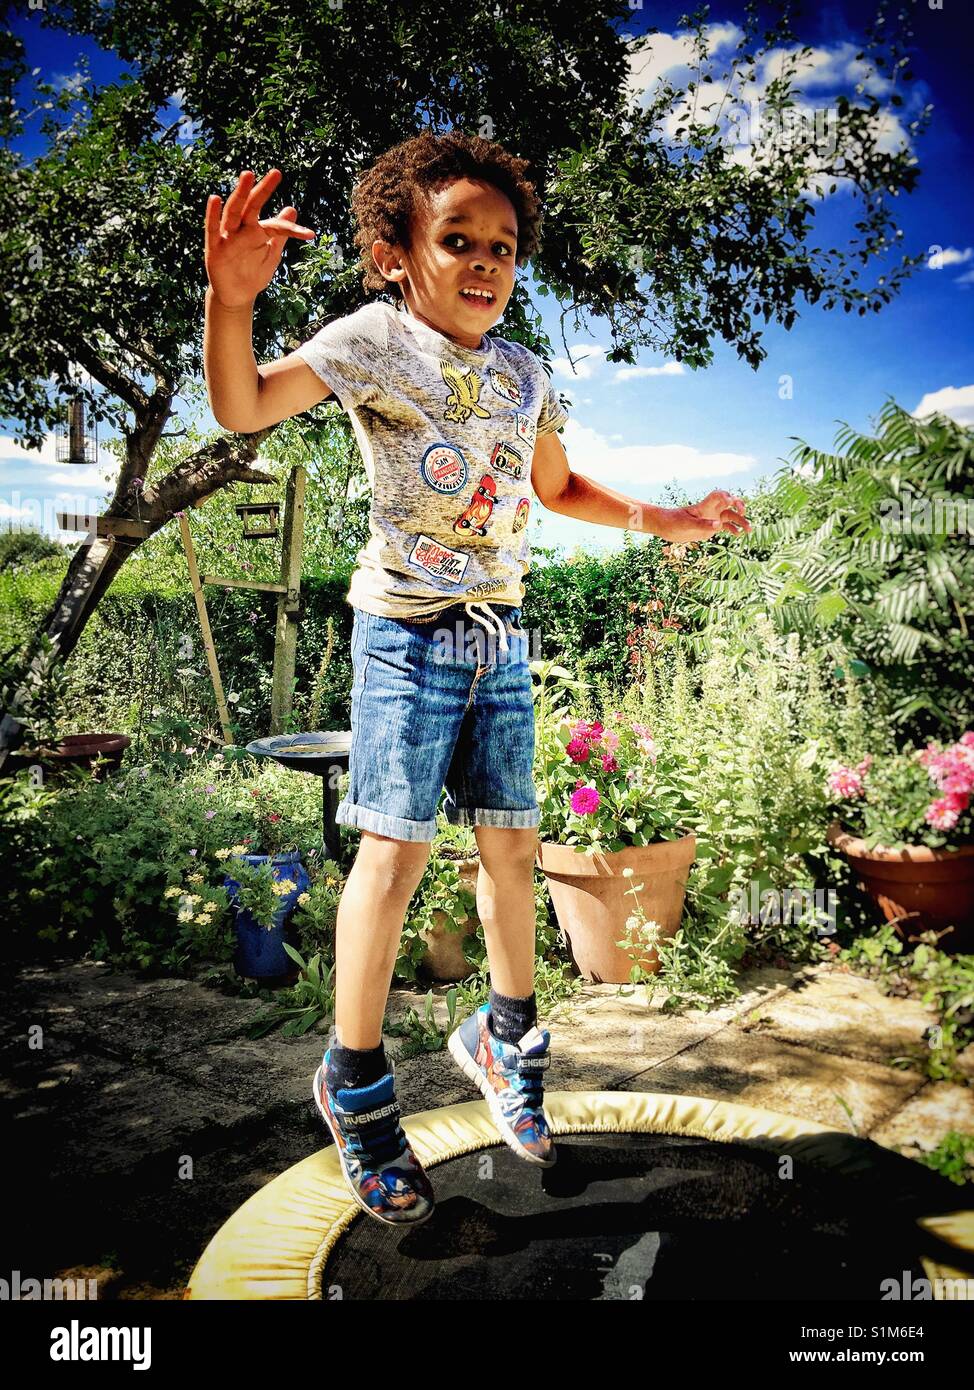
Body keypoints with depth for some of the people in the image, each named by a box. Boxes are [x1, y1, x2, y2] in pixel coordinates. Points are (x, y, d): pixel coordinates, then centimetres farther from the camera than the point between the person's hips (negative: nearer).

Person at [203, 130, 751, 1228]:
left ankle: (504, 1037, 28)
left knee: (512, 843, 7)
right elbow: (242, 408, -15)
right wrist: (231, 299, -33)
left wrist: (665, 521, 16)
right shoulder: (375, 339, -4)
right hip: (406, 629, -5)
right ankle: (354, 1082, 9)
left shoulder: (524, 373, 12)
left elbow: (558, 488, 25)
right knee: (396, 845, -9)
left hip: (499, 634, 6)